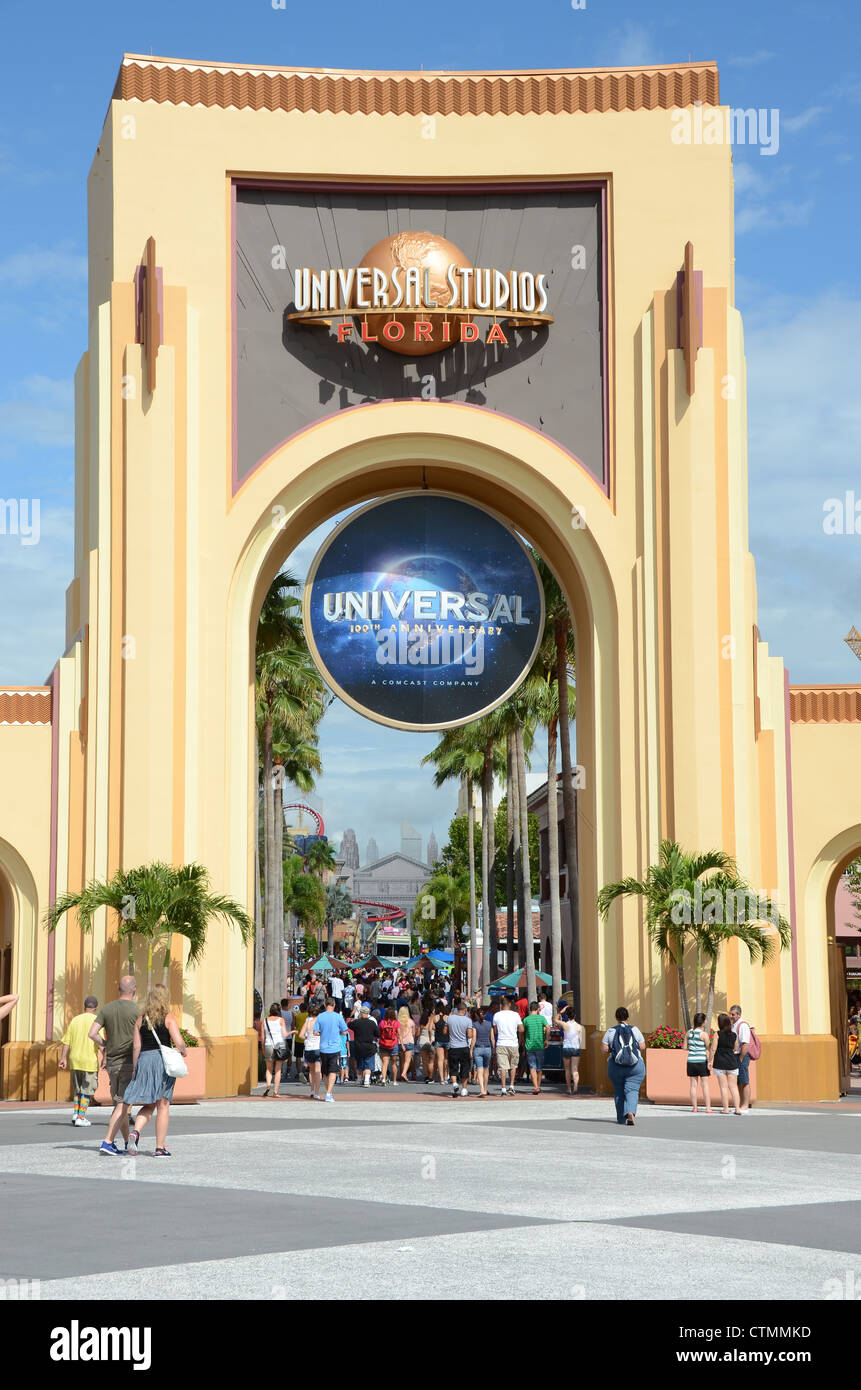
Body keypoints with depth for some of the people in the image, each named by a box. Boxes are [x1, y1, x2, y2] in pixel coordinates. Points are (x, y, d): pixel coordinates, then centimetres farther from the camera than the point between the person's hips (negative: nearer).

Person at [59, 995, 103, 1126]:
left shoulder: (75, 1020, 8)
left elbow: (66, 1042, 7)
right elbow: (101, 1043, -12)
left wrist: (63, 1058, 10)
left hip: (75, 1060, 4)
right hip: (90, 1061, -4)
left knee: (78, 1089, 19)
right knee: (87, 1091, 4)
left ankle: (75, 1113, 8)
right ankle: (81, 1117, 0)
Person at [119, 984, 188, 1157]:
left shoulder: (140, 1020, 8)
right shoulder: (168, 1019, -3)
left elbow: (136, 1047, 6)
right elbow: (179, 1042, -10)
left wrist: (134, 1068, 13)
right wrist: (183, 1051, 11)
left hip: (144, 1060, 4)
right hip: (163, 1060, -4)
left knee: (149, 1105, 15)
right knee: (163, 1105, 3)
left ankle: (135, 1132, -10)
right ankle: (160, 1147, 4)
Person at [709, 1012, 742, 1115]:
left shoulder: (718, 1034, -9)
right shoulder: (734, 1035, 3)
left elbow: (713, 1049, -11)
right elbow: (735, 1049, 13)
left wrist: (710, 1061, -2)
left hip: (720, 1063, -3)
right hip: (732, 1062, 3)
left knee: (723, 1086, 2)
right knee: (733, 1086, 7)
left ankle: (725, 1109, 3)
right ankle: (737, 1108, 3)